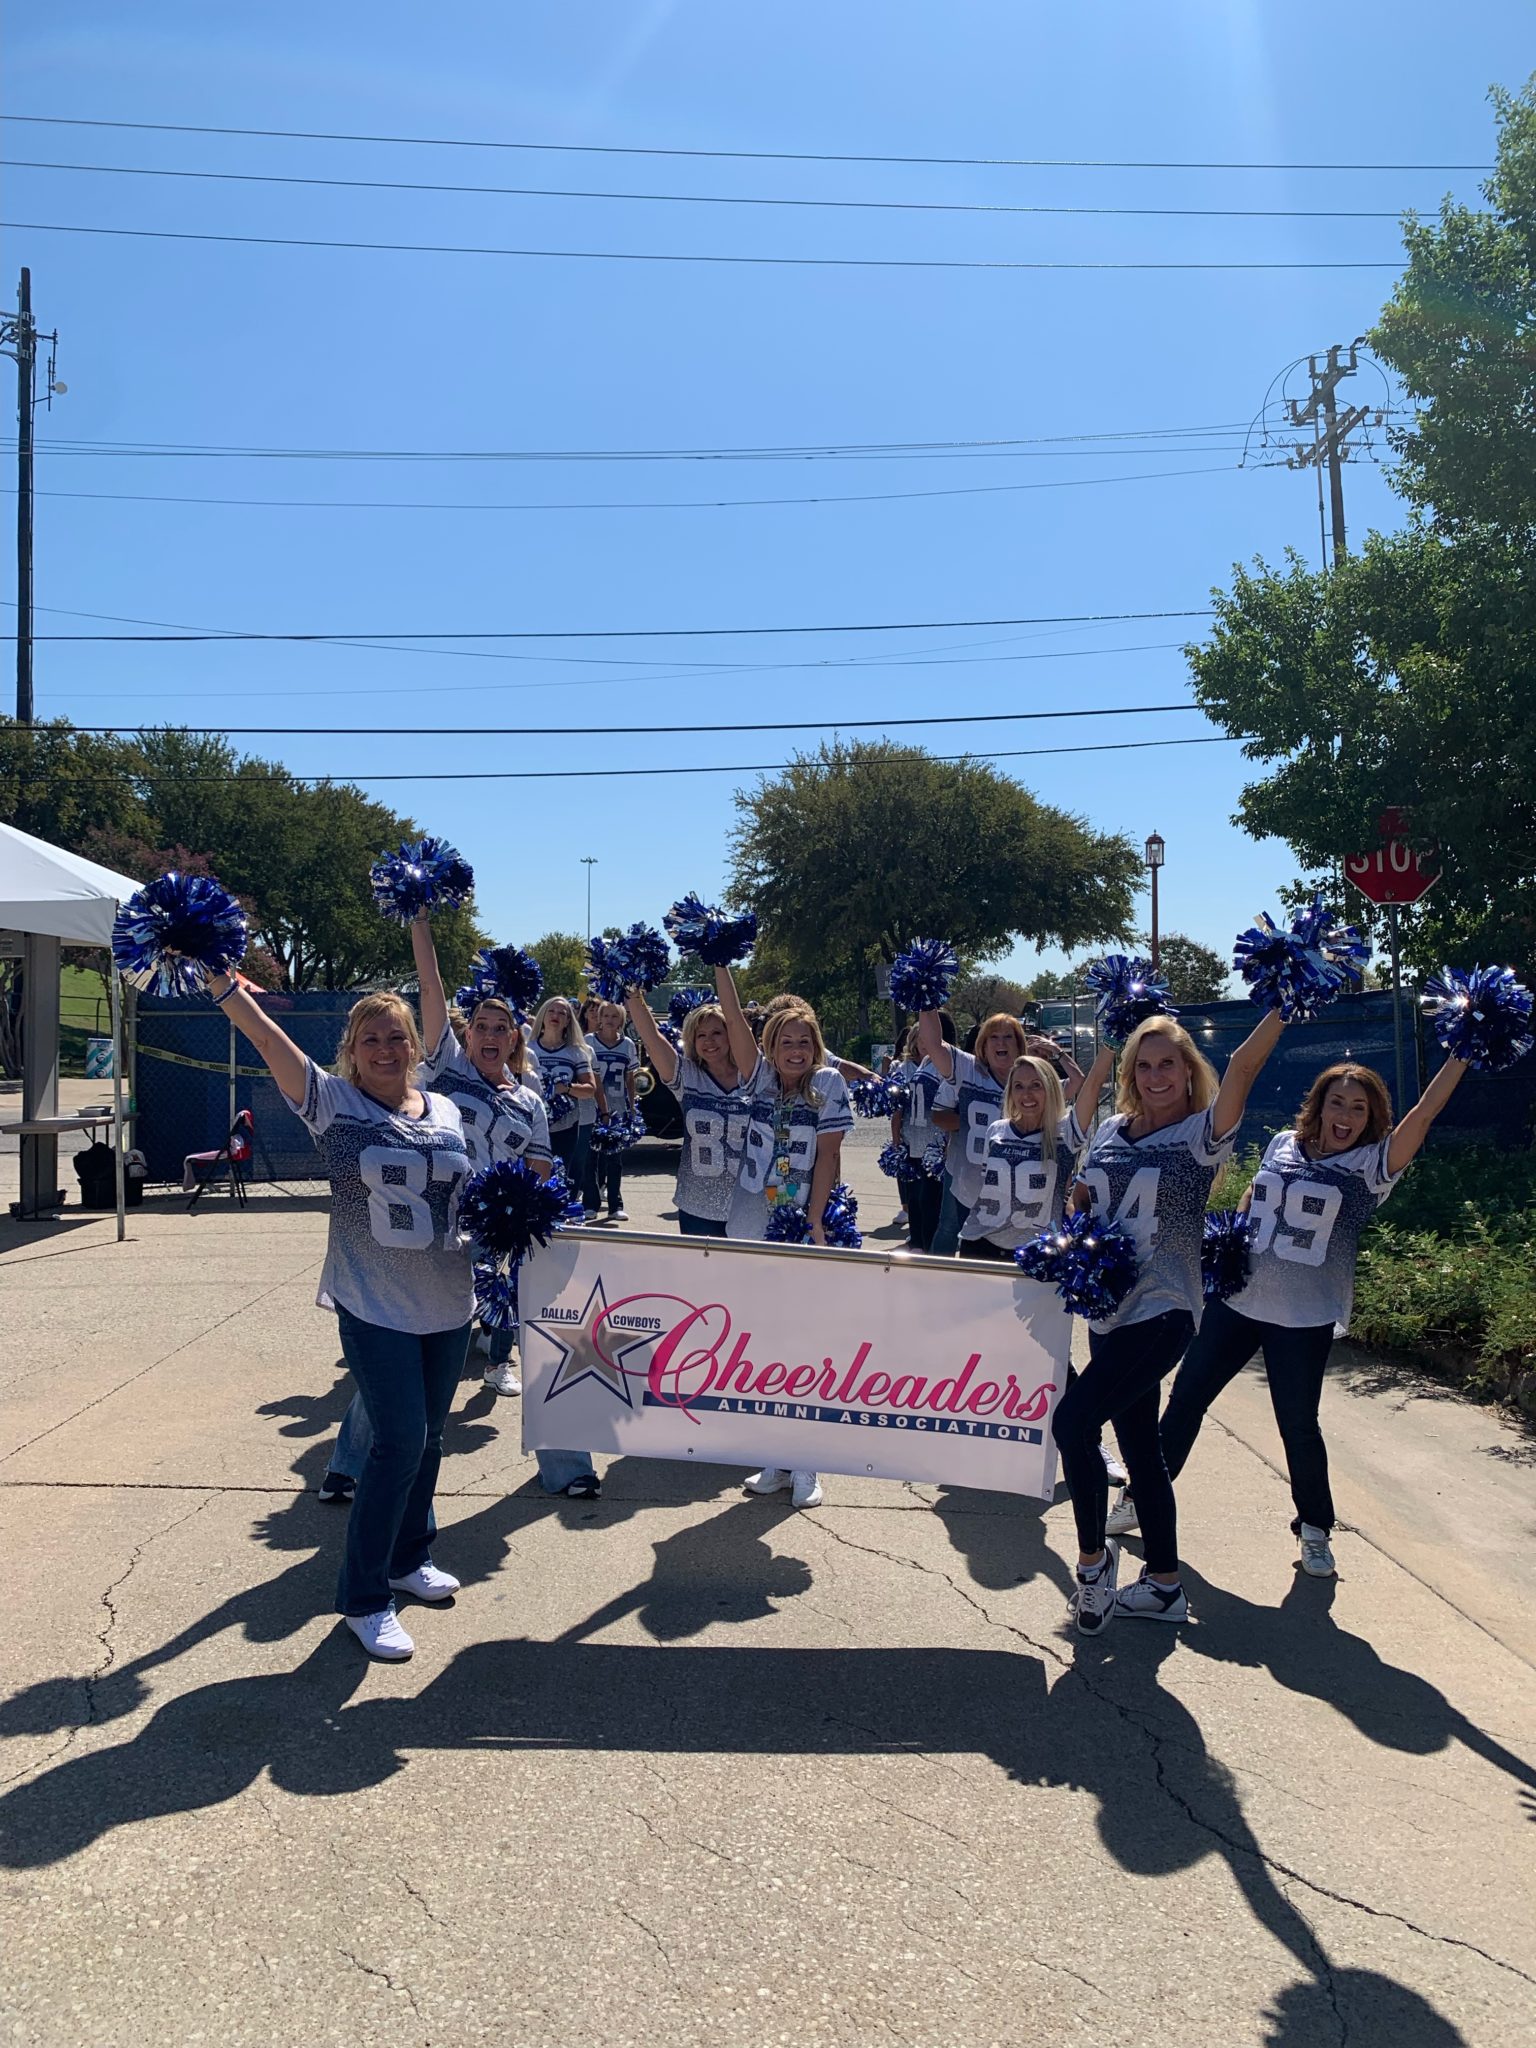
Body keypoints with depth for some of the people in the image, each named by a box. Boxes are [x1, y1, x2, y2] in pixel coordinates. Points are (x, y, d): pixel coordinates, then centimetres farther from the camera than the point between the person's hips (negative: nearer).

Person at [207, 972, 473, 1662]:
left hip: (448, 1302, 5)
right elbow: (267, 1037, -17)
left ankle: (408, 1558, 38)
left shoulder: (446, 1111, 7)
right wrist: (219, 978, -27)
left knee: (428, 1437, 16)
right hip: (375, 1306, -5)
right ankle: (363, 1598, 7)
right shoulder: (332, 1101, -5)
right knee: (400, 1441, -9)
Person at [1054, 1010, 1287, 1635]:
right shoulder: (1110, 1131, 8)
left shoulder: (1201, 1133, -8)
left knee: (1074, 1420, -18)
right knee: (1139, 1446, 14)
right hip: (1108, 1307, 7)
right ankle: (1163, 1585, 28)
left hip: (1162, 1312, -7)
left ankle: (1093, 1557, 4)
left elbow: (1244, 1063, -23)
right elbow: (1081, 1200, 17)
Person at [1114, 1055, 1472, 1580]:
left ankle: (1315, 1529, 28)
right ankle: (1140, 1498, 25)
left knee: (1298, 1425, 3)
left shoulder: (1372, 1164, -6)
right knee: (1186, 1398, 9)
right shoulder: (1282, 1144, 4)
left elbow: (1425, 1111, -17)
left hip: (1306, 1318, -3)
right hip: (1237, 1299, 4)